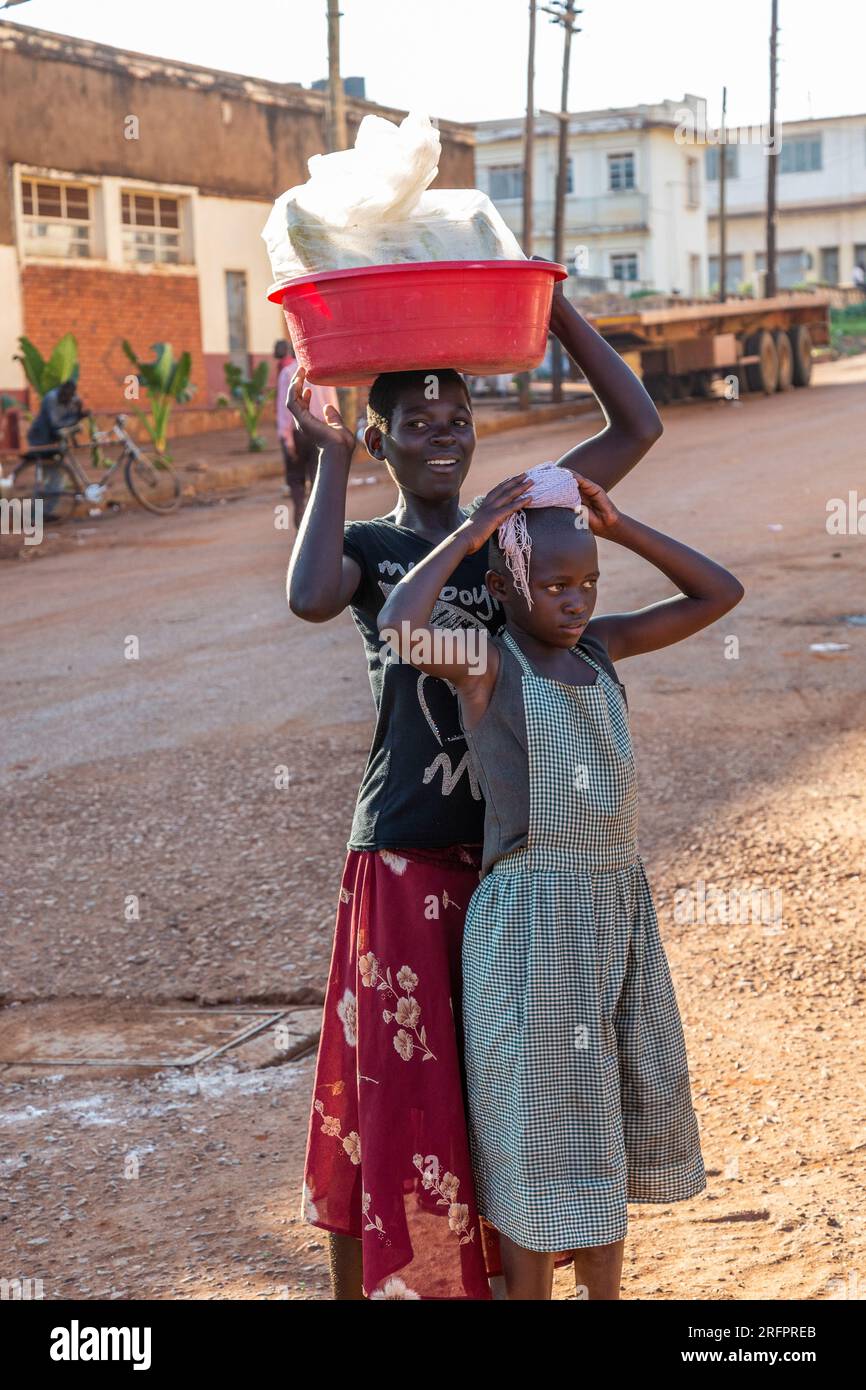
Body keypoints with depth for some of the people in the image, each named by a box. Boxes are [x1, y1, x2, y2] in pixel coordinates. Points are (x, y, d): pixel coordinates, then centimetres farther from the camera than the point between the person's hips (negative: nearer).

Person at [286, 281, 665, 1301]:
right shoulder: (368, 546, 0)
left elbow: (637, 427, 2)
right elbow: (311, 597, -25)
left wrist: (553, 305, -3)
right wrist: (331, 457, -15)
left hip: (514, 847, 3)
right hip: (404, 857, -3)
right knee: (394, 1081, 3)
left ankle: (497, 1267, 33)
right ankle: (367, 1281, 19)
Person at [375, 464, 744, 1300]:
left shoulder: (597, 647, 8)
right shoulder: (485, 663, -10)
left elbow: (720, 595, 10)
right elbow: (399, 627, -31)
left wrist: (615, 524, 2)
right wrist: (467, 534, -18)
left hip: (618, 913, 7)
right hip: (530, 924, -7)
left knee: (610, 1127, 17)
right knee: (536, 1135, 3)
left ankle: (604, 1296, 32)